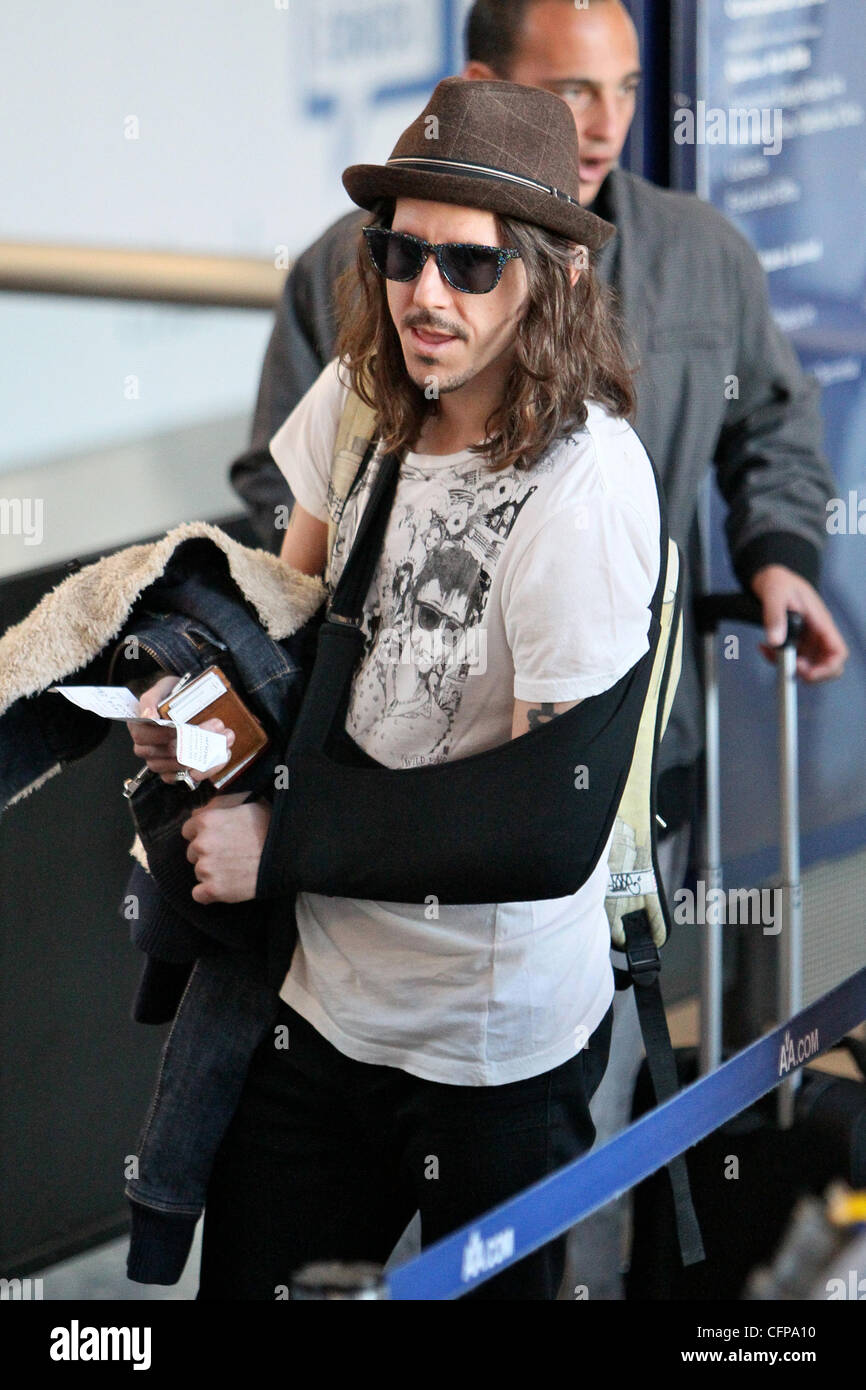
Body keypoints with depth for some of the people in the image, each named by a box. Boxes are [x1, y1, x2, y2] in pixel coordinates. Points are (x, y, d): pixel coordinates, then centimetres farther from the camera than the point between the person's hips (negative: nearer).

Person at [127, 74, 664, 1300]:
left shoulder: (584, 483, -22)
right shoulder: (357, 400, -2)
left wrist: (284, 842, -16)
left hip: (494, 1041, -6)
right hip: (323, 993, 6)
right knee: (246, 1285, 12)